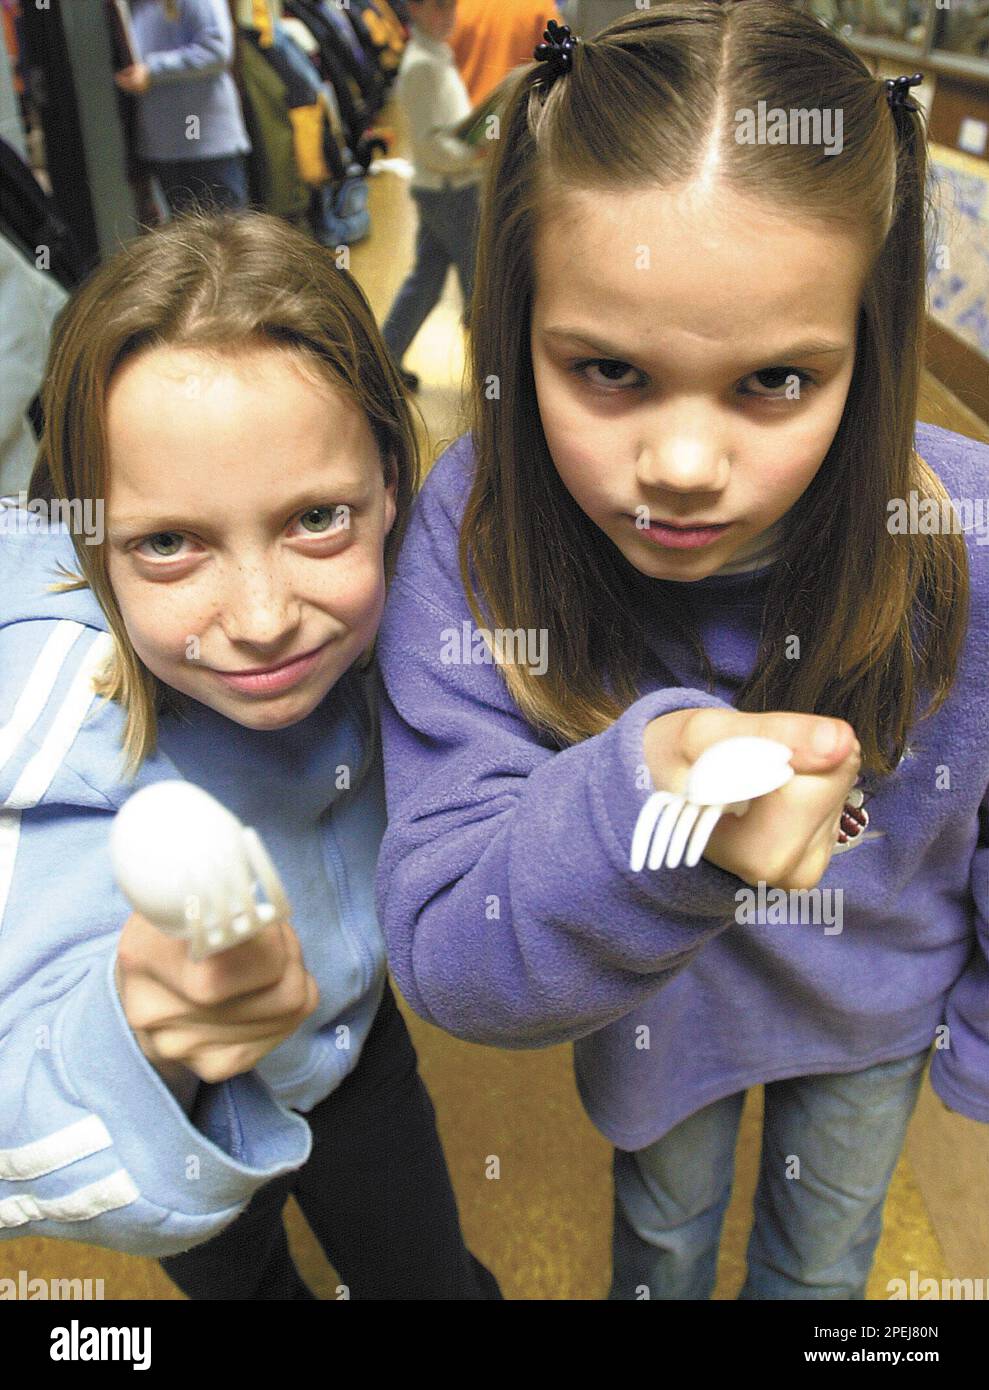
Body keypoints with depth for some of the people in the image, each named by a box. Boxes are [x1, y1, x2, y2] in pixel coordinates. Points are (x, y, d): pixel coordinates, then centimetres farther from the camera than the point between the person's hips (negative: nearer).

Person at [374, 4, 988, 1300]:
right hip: (656, 1016, 0)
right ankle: (655, 1294, 68)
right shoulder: (476, 535, -33)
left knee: (824, 1249, 32)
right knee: (664, 1218, 32)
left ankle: (799, 1283, 68)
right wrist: (639, 809, -54)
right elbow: (443, 955, -34)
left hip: (879, 1004, 1)